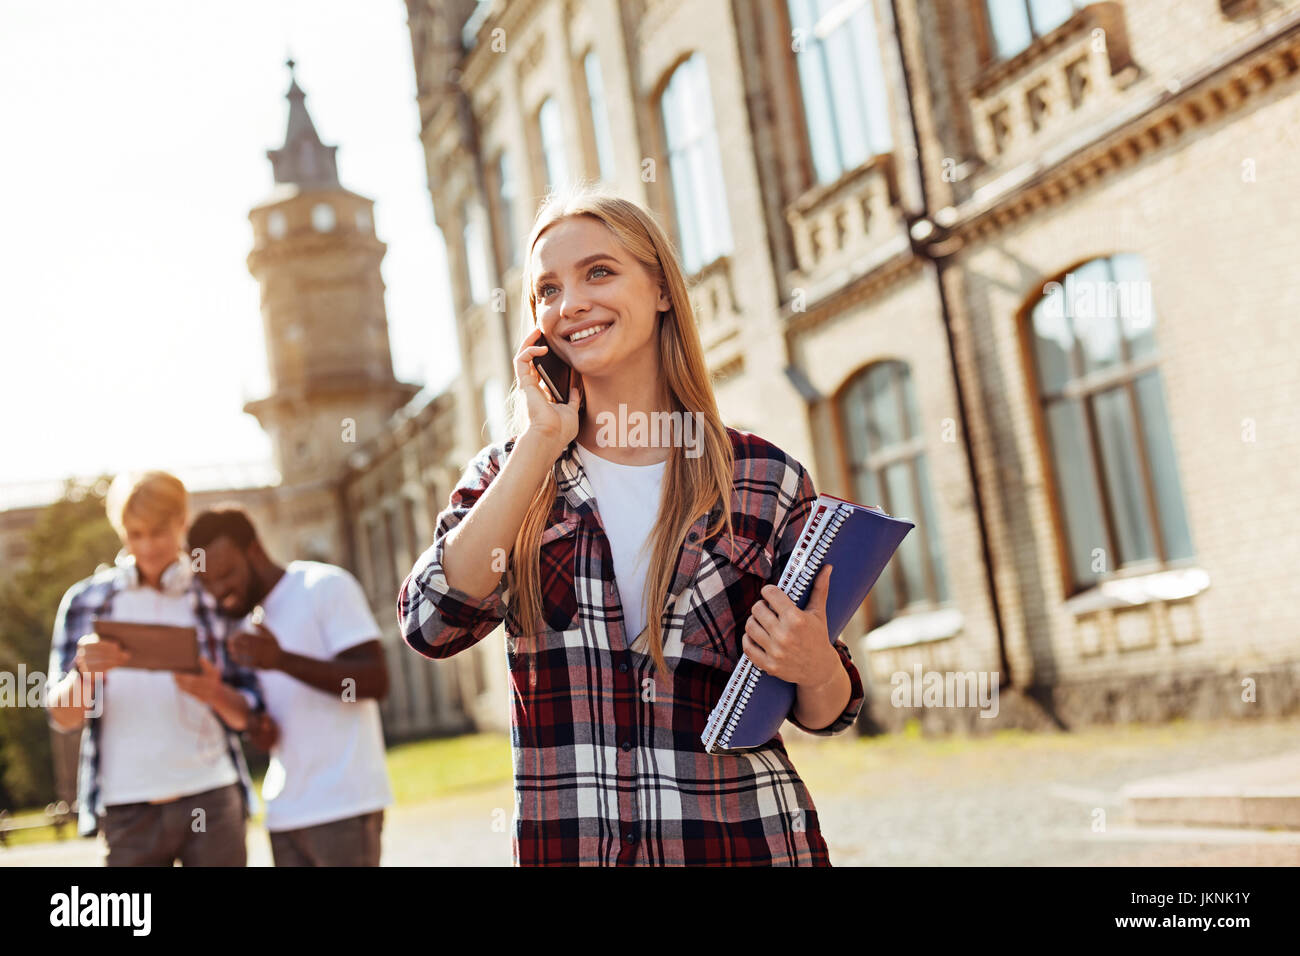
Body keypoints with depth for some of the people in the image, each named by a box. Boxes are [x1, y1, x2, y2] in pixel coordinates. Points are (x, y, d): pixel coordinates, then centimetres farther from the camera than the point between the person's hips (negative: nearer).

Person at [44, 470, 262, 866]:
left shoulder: (215, 599, 7)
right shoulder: (85, 600, 7)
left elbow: (248, 714, 5)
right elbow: (62, 718, 2)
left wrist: (214, 692, -17)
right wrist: (84, 672, -20)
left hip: (211, 801, 0)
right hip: (126, 809, 0)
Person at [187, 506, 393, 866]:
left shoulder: (325, 586, -4)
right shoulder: (251, 623, 19)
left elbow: (376, 681, -14)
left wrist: (282, 659, -23)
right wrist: (258, 728, 3)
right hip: (285, 812, 7)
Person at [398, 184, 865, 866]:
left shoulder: (765, 481, -2)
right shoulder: (508, 477, 3)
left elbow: (825, 713, 4)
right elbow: (432, 623, -15)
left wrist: (815, 667, -19)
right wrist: (541, 443, -13)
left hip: (745, 837, -1)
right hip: (566, 842, 1)